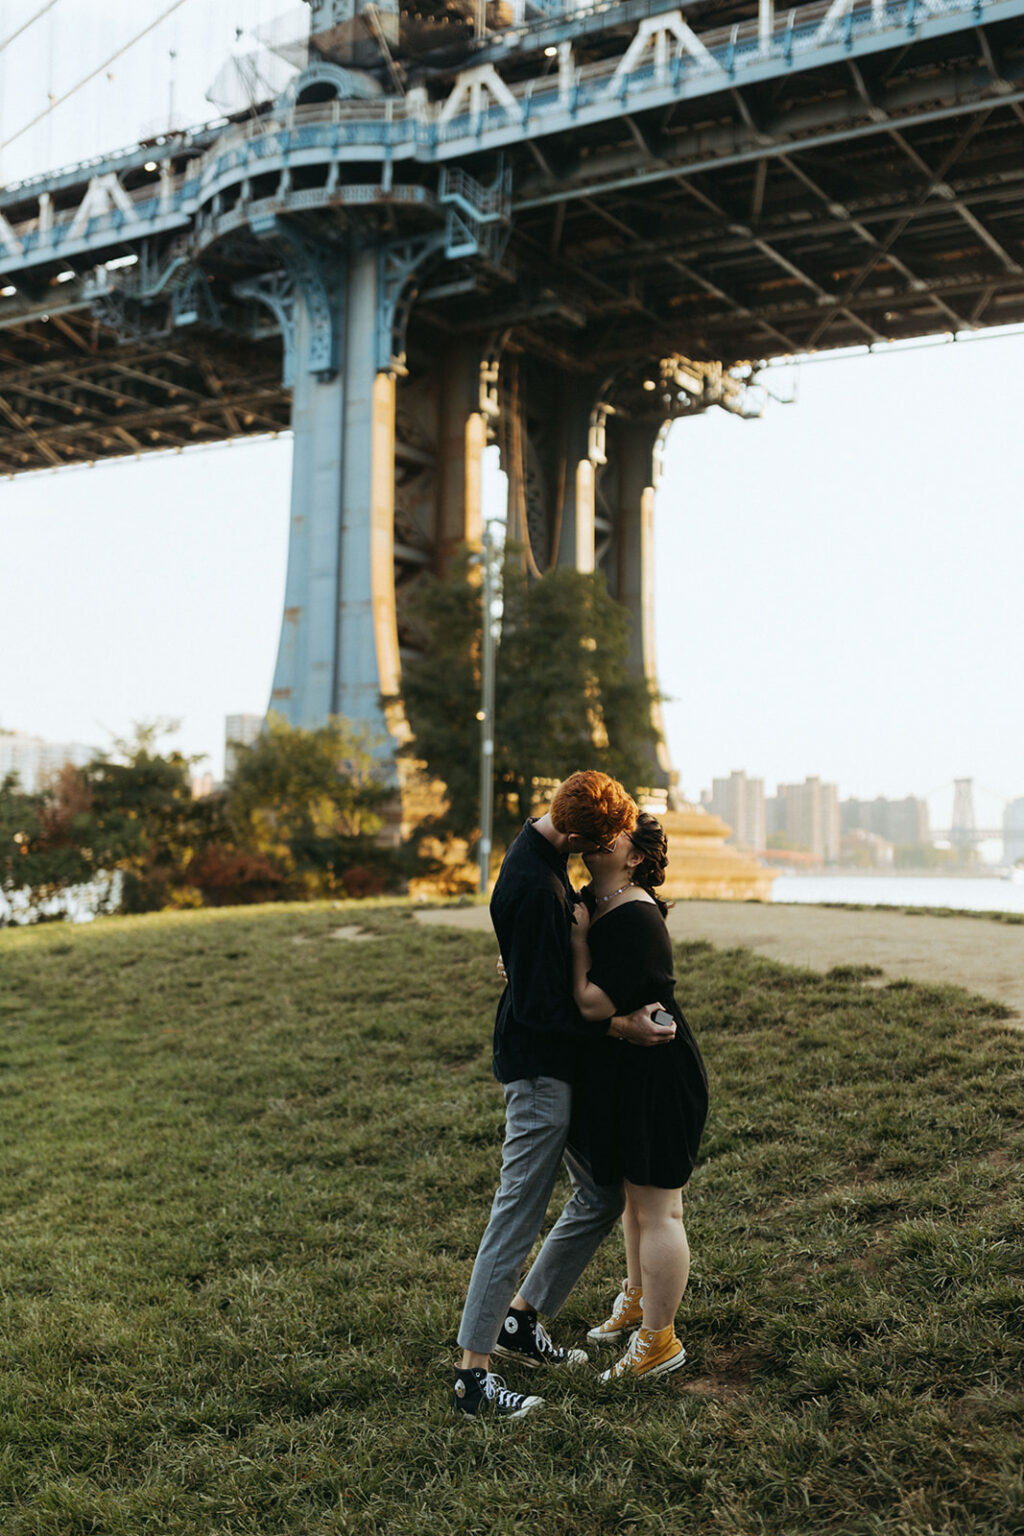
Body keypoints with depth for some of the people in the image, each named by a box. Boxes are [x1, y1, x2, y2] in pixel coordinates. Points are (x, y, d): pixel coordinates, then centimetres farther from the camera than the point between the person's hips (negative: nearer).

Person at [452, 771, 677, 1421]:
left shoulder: (542, 851, 6)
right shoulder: (535, 890, -26)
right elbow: (542, 1009, -22)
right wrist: (621, 1026, -18)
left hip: (564, 1065, 10)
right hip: (540, 1068, -10)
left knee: (602, 1196, 16)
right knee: (519, 1216, -4)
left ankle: (521, 1318, 28)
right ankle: (473, 1371, 6)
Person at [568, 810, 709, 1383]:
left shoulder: (636, 919, -24)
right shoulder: (593, 902, 6)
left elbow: (594, 1004, -27)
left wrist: (577, 938, -19)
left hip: (658, 1076, -10)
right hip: (623, 1073, 10)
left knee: (656, 1208, 2)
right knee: (635, 1193, 25)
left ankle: (659, 1340, 15)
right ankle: (638, 1299, 44)